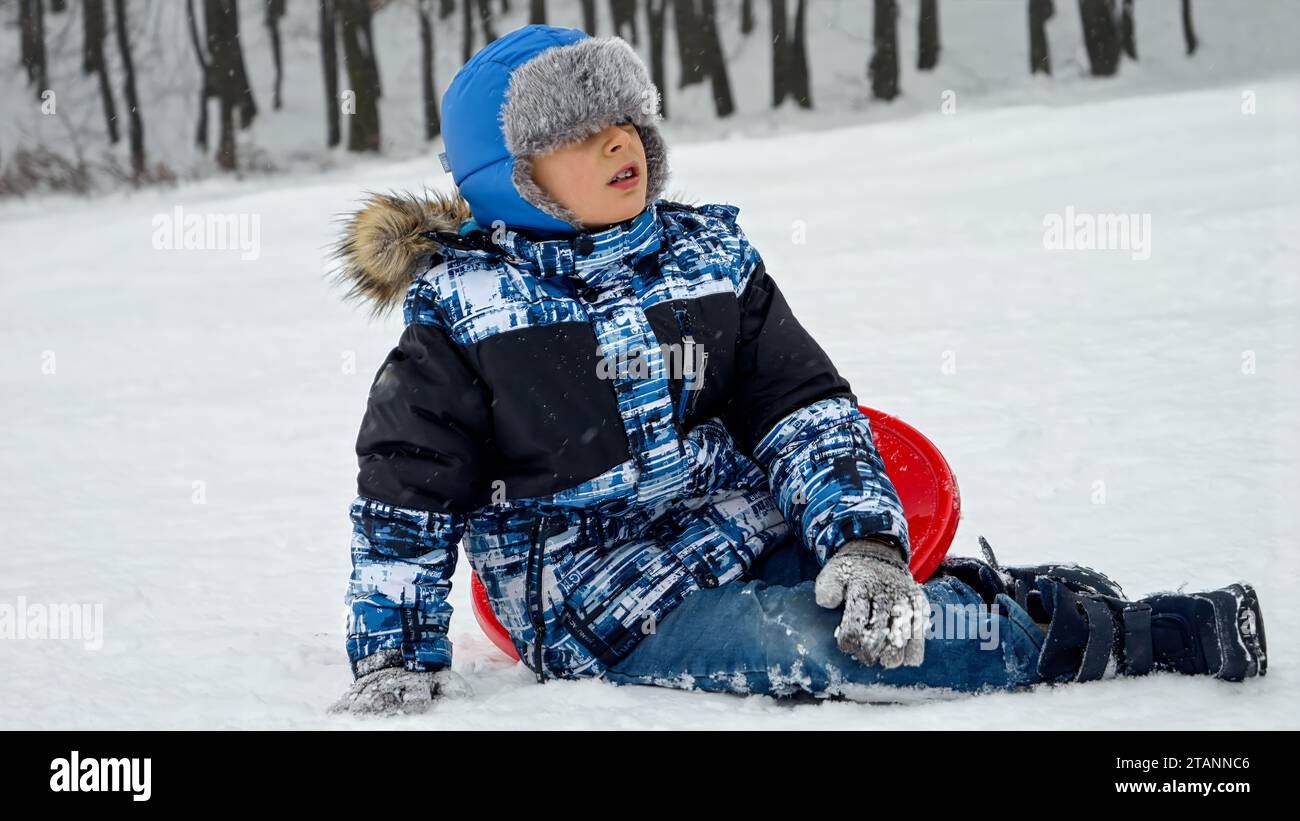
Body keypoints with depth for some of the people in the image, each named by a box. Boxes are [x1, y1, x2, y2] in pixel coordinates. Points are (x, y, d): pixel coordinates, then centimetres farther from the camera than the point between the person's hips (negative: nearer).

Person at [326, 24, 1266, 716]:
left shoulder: (709, 255, 7)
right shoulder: (460, 305, -4)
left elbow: (804, 411, 3)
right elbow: (406, 497, 0)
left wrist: (864, 540, -13)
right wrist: (397, 657, -5)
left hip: (762, 543, 4)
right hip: (616, 608, -4)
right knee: (818, 645, -31)